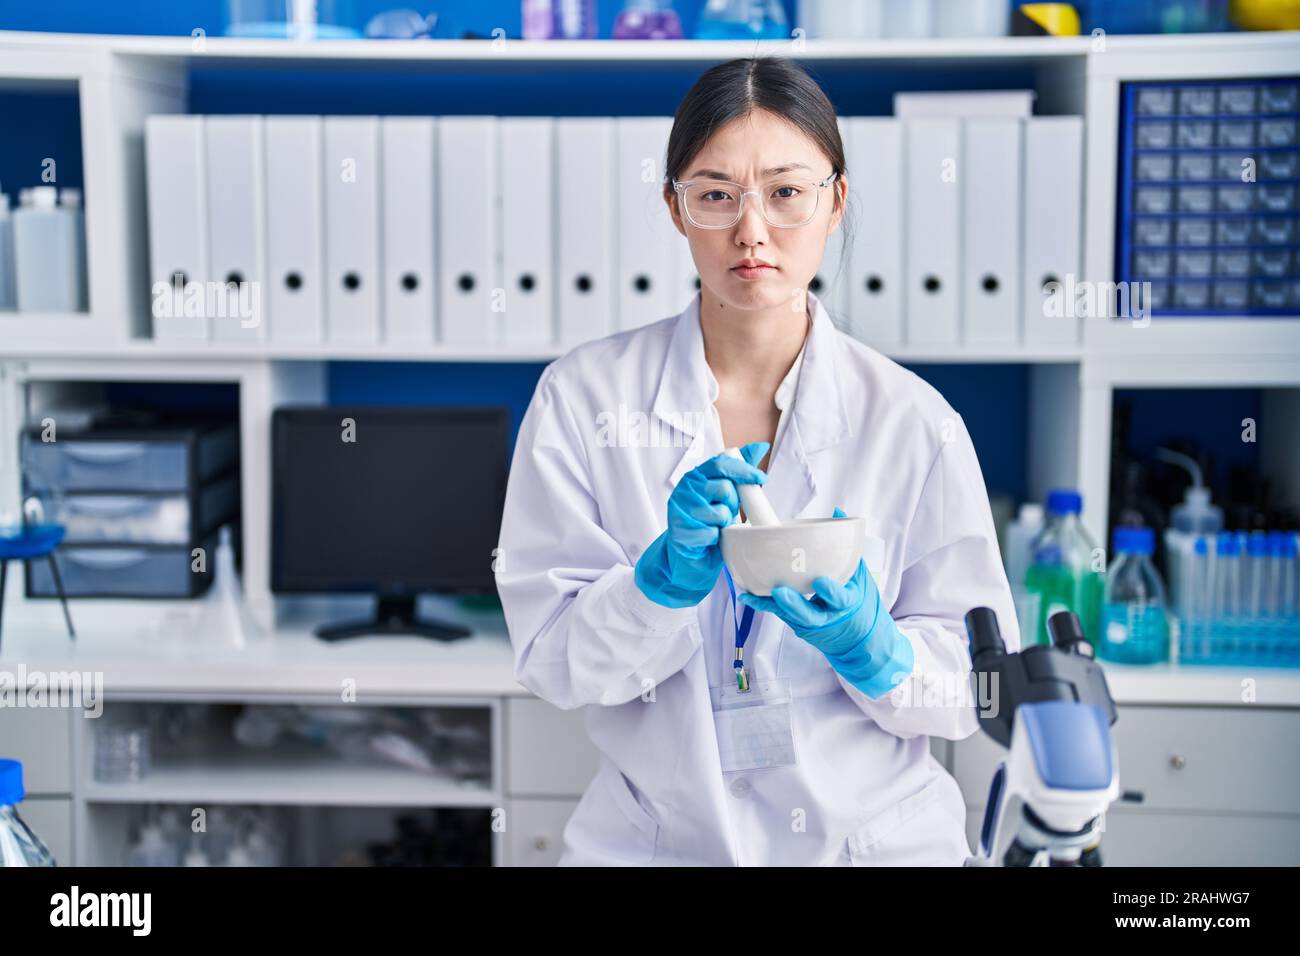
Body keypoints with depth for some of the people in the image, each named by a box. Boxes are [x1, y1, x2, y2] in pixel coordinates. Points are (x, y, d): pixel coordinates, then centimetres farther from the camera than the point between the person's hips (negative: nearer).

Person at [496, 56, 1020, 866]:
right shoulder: (582, 397, -3)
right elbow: (552, 662, -5)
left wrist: (867, 643, -19)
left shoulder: (914, 424, -3)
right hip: (652, 837, -2)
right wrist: (671, 575, -21)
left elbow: (975, 690, -1)